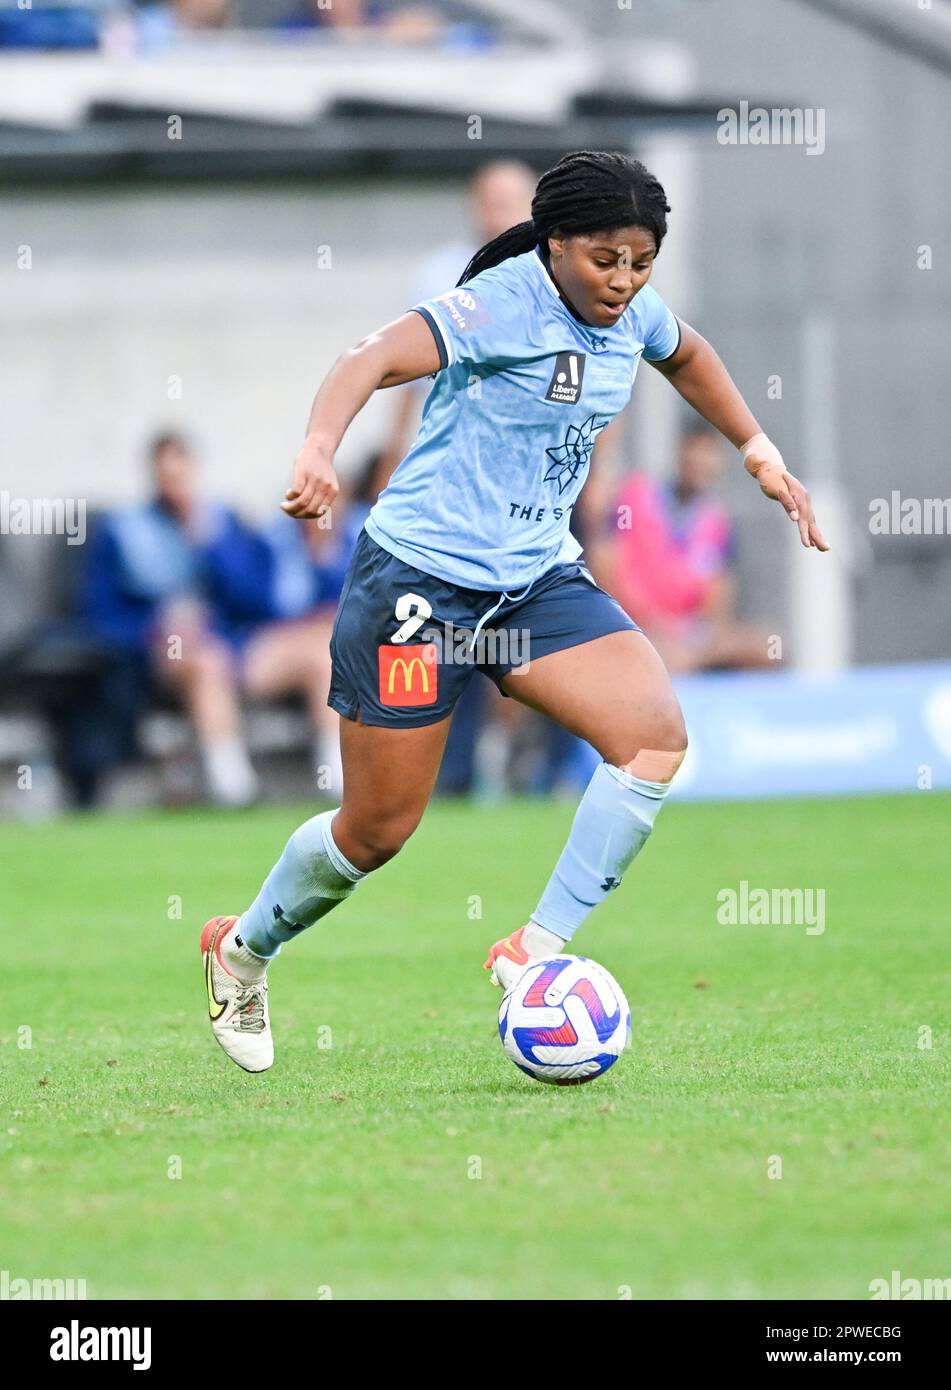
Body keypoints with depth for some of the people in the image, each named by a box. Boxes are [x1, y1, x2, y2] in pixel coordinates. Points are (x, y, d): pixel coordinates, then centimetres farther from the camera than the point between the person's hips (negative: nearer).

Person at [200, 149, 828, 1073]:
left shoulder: (631, 312, 2)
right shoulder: (503, 306, -21)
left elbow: (684, 355, 28)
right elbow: (374, 358, -37)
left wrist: (759, 454, 27)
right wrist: (318, 451, -55)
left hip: (536, 579, 7)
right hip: (420, 579, -7)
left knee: (657, 735, -17)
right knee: (378, 829, 2)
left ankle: (537, 948, -10)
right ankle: (242, 949, 30)